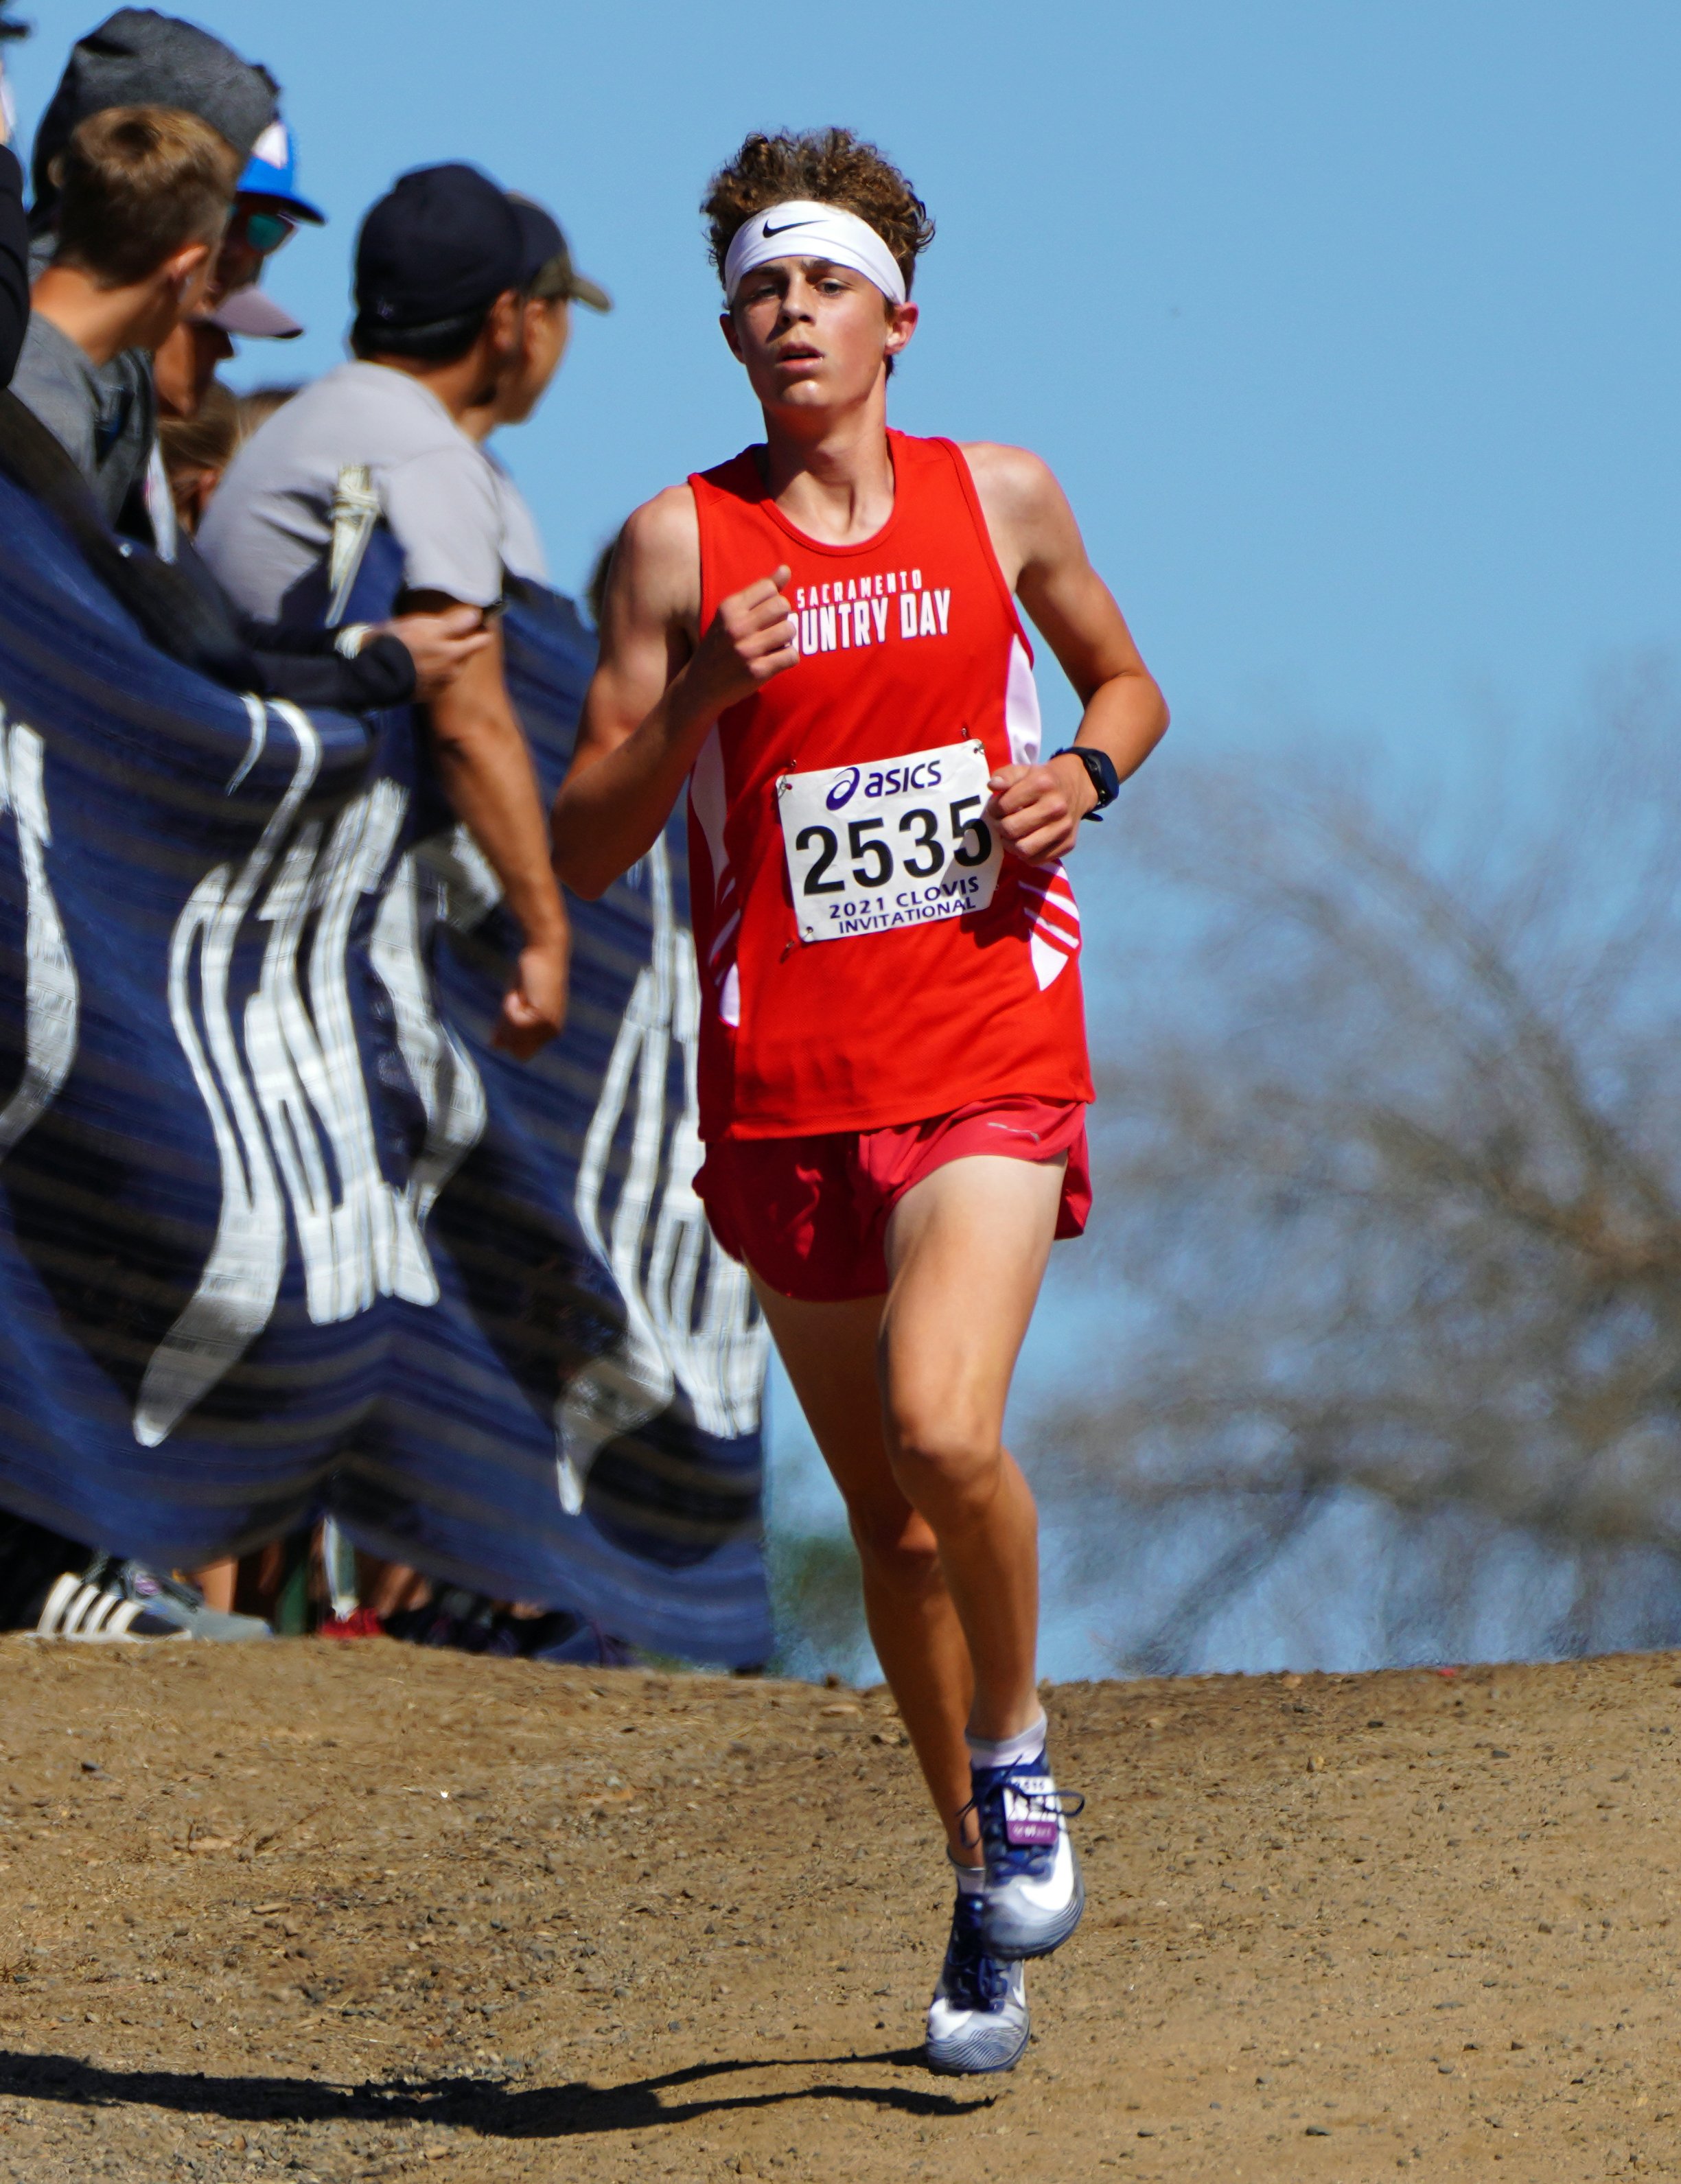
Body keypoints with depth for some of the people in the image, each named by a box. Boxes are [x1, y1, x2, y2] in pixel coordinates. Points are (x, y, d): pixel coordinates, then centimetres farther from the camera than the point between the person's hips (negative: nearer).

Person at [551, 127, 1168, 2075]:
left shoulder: (1000, 500, 5)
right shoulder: (677, 547, 1)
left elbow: (1127, 683, 22)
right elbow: (581, 853, 0)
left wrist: (1083, 772, -1)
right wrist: (696, 698, -17)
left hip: (992, 1058, -1)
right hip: (783, 1086, 1)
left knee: (943, 1432, -24)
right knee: (884, 1509, 10)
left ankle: (1018, 1748, 4)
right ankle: (986, 1891, 26)